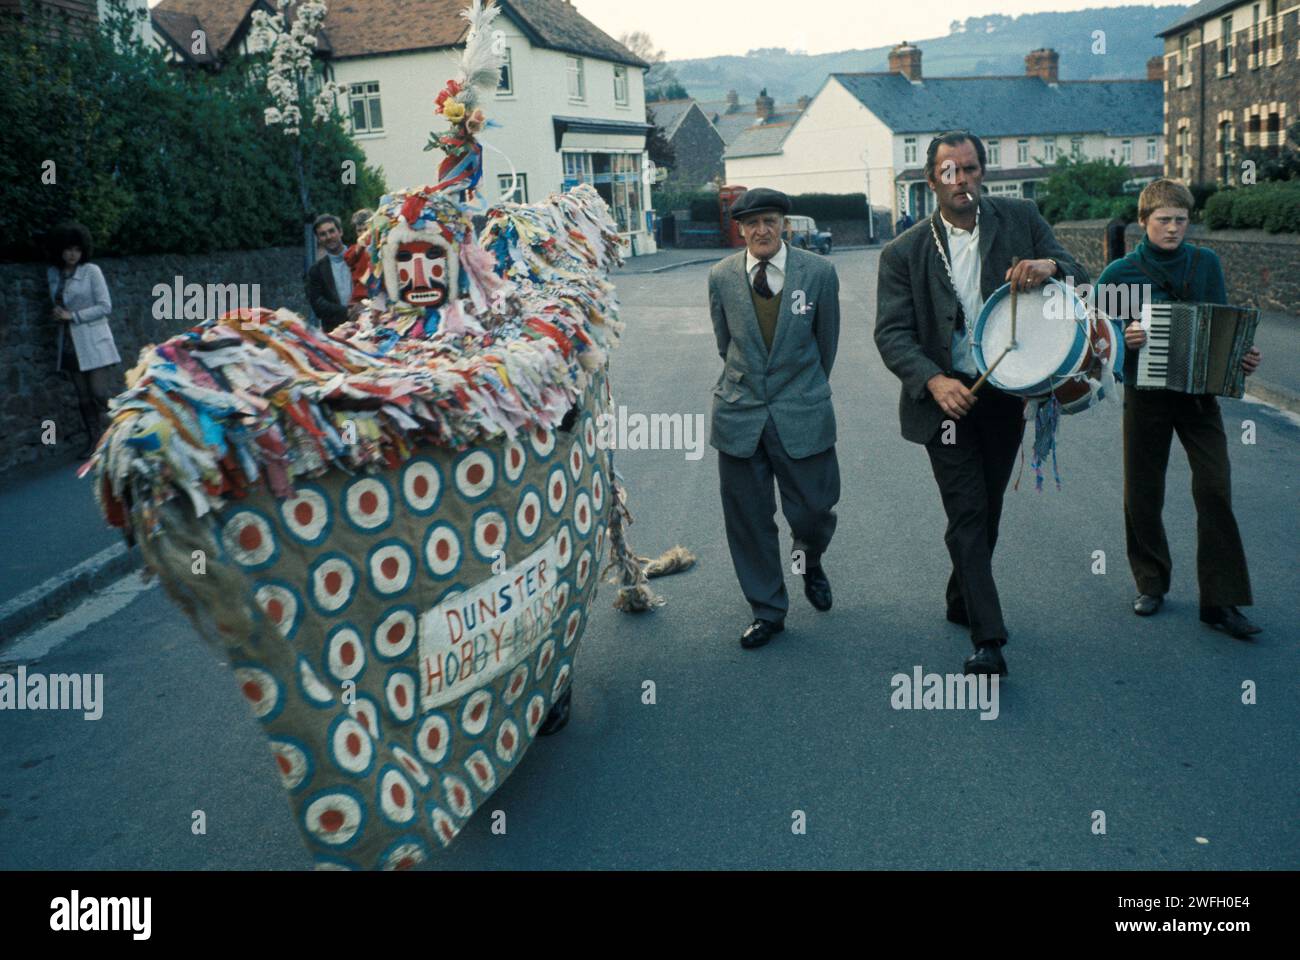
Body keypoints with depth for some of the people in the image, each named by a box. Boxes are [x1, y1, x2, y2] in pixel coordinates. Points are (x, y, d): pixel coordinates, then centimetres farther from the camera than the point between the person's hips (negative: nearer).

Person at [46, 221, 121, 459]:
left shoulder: (92, 271, -6)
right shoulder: (52, 274, 9)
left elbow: (105, 306, -10)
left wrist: (72, 316, -14)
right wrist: (59, 315, 0)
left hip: (94, 344, -5)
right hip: (69, 345, 5)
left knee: (101, 394, -10)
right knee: (83, 397, 8)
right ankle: (93, 438, 15)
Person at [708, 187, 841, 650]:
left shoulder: (819, 272, -5)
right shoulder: (721, 277, -1)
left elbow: (827, 339, 8)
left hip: (802, 414, -1)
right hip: (739, 416, 1)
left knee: (814, 509, 3)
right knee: (748, 519, 6)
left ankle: (810, 560, 40)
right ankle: (767, 611, 25)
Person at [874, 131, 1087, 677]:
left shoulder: (1020, 219, 3)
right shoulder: (904, 253, -3)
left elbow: (1079, 279, 3)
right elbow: (891, 333, -9)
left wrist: (1050, 268, -22)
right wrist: (934, 381, -26)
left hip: (1008, 393, 3)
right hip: (947, 398, -3)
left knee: (988, 508, 16)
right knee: (967, 515, -6)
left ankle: (962, 602, 37)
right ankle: (988, 640, -3)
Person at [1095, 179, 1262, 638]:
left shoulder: (1206, 264, 4)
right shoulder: (1119, 274, -3)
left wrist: (1242, 357, -6)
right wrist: (1122, 338, -20)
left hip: (1199, 392, 1)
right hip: (1145, 396, -1)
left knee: (1215, 489, -8)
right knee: (1143, 495, 6)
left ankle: (1220, 600, -2)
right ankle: (1151, 582, 26)